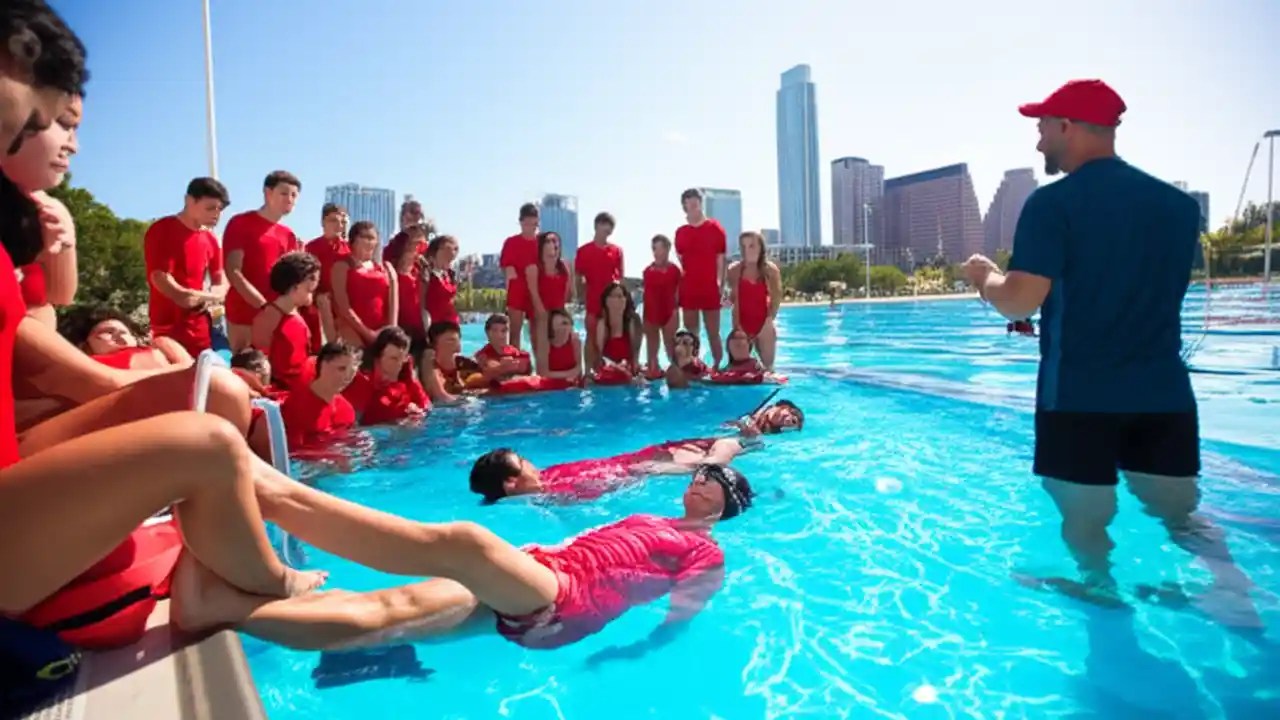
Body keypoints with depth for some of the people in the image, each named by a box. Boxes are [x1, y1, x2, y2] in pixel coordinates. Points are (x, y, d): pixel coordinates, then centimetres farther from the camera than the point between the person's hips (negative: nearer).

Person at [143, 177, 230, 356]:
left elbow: (221, 282, 14)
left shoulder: (210, 240, 11)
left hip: (200, 330, 6)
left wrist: (210, 298, -9)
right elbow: (161, 279, -14)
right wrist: (209, 296, -14)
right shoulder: (162, 231, -7)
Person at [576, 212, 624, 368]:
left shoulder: (617, 250, 9)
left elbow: (621, 276, 10)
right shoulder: (583, 251, 2)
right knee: (592, 336, 0)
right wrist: (583, 296, -5)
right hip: (593, 300, -2)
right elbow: (578, 278, 3)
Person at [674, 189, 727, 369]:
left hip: (710, 289, -3)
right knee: (691, 333, 6)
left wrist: (721, 286, -5)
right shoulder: (680, 232, 9)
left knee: (713, 333, 3)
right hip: (688, 289, 3)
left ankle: (717, 366, 12)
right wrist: (678, 286, 5)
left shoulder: (715, 228, 0)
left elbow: (721, 260, 0)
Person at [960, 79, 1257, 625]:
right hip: (1164, 390, 5)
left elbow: (1019, 302, -19)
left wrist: (984, 277, 3)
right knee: (1178, 511, 18)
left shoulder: (1053, 203, -10)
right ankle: (1222, 568, -5)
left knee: (1085, 519, 12)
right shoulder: (1178, 203, 9)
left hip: (1079, 394, -5)